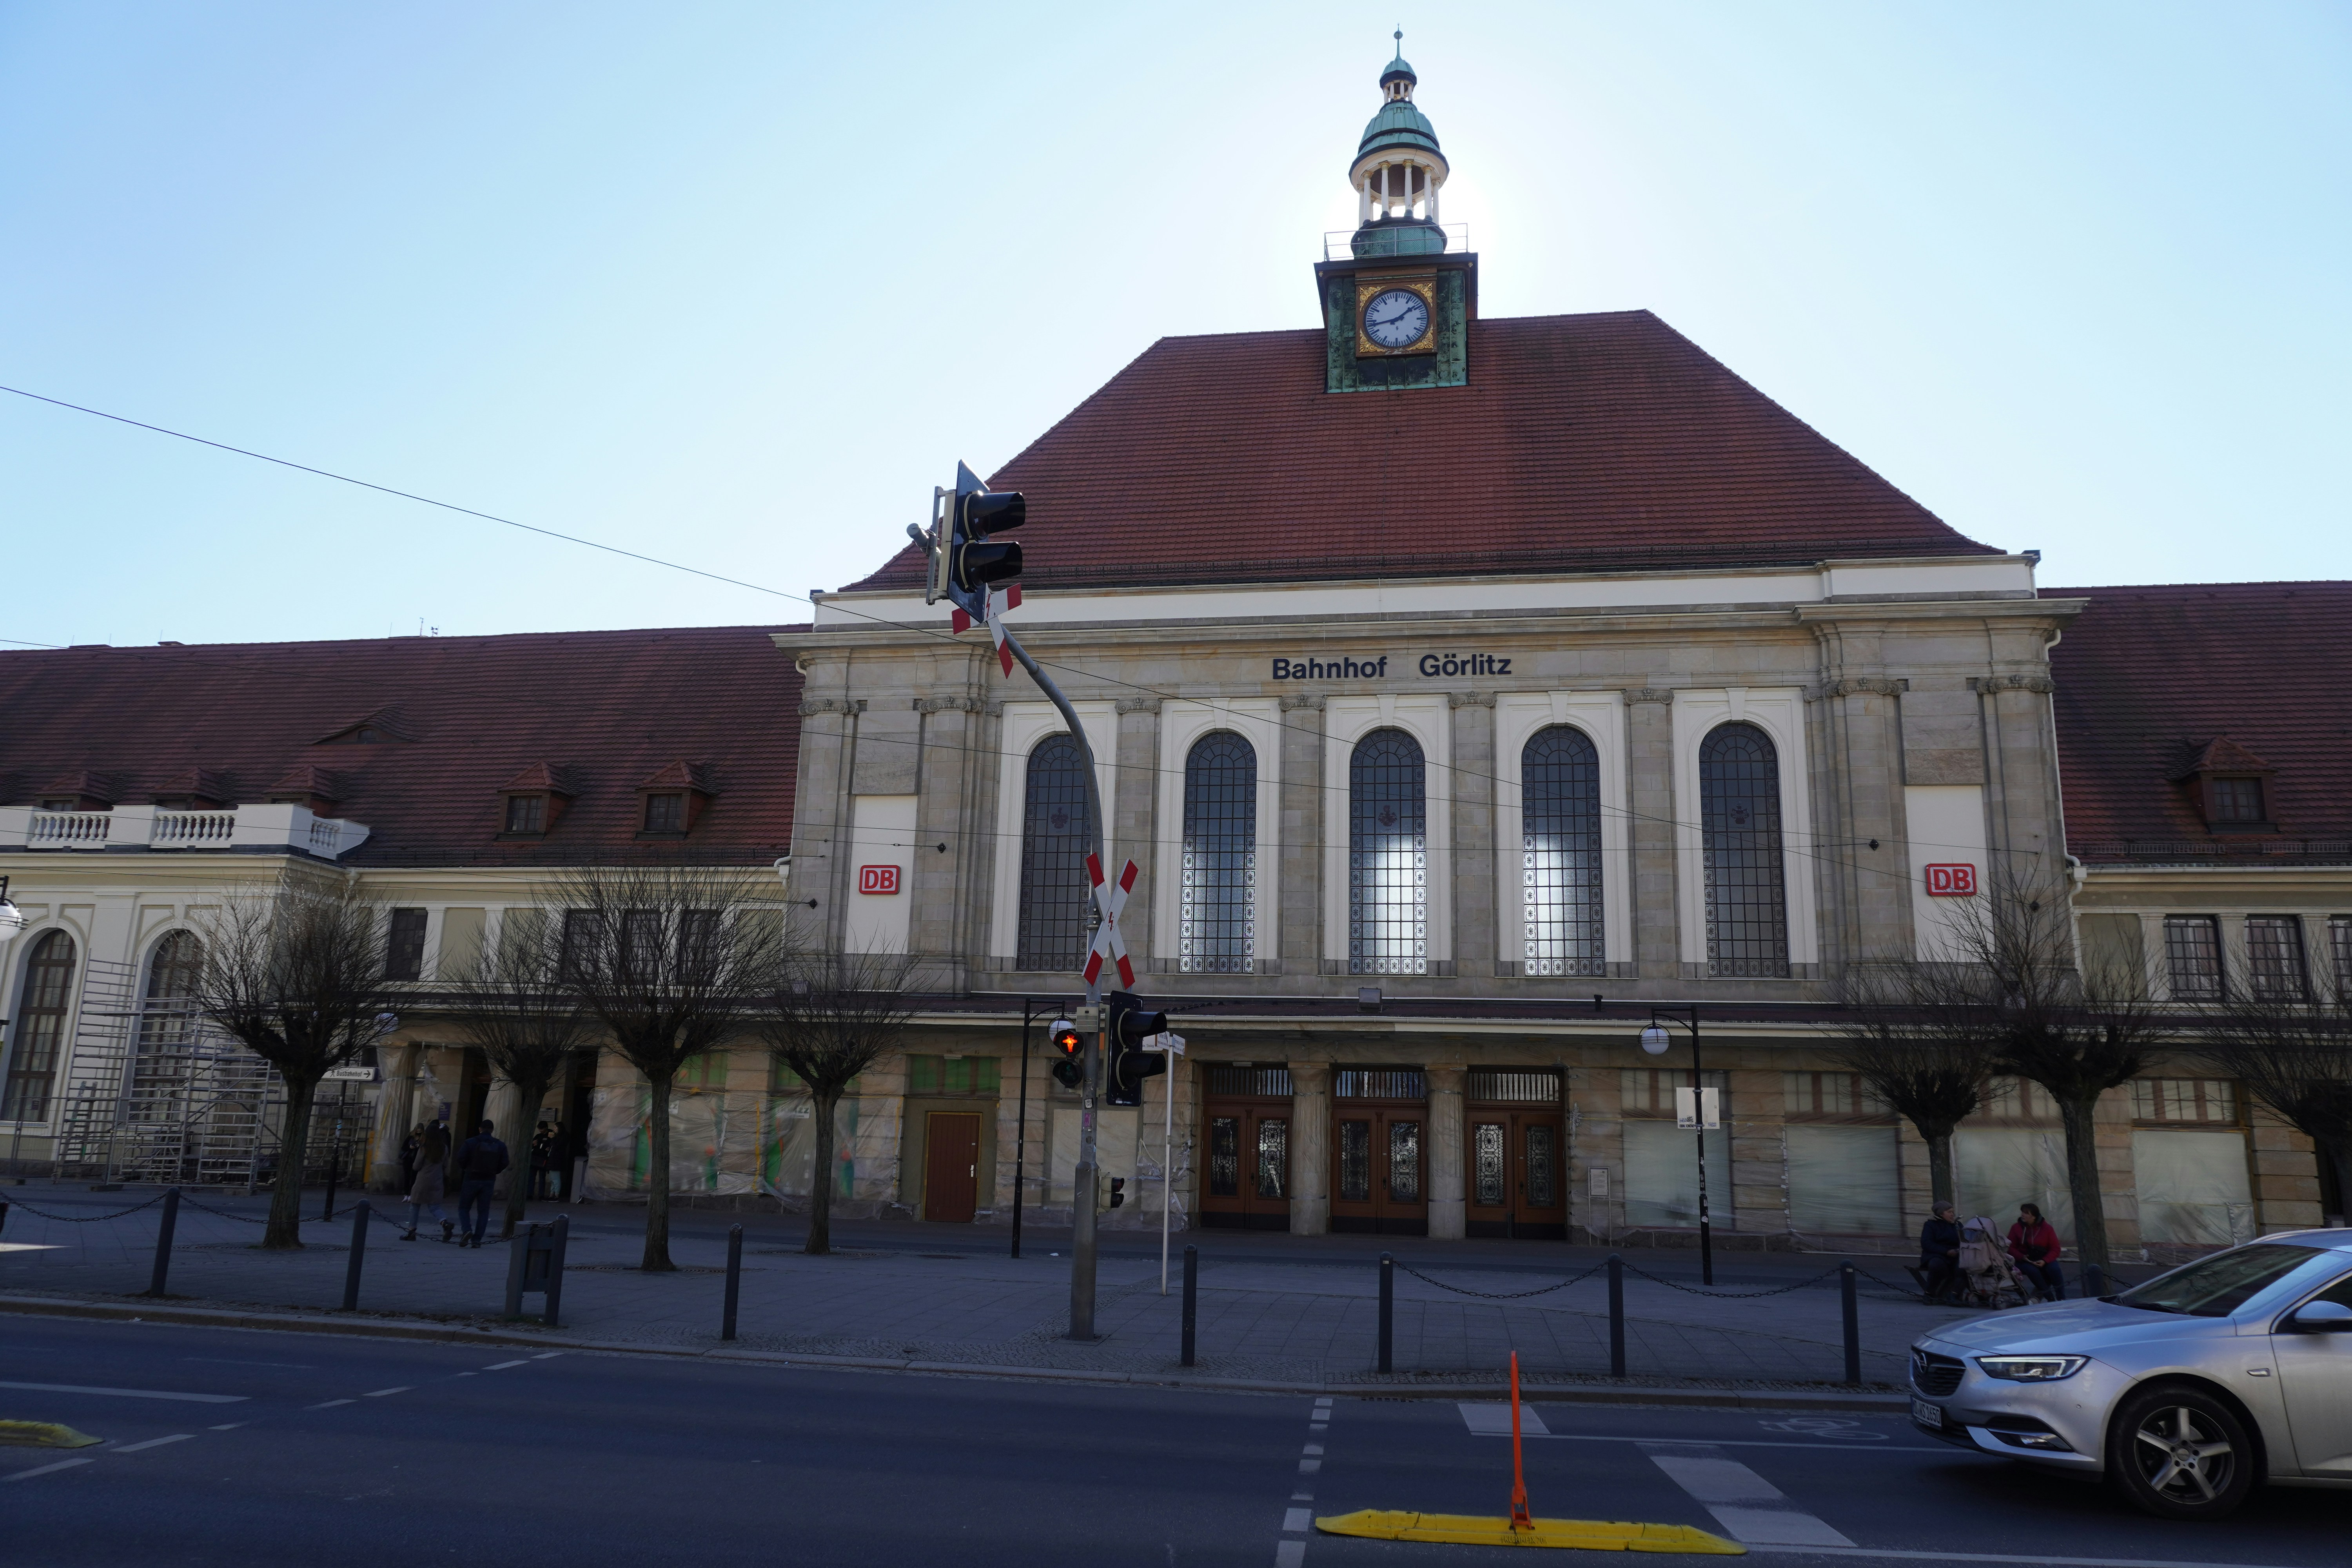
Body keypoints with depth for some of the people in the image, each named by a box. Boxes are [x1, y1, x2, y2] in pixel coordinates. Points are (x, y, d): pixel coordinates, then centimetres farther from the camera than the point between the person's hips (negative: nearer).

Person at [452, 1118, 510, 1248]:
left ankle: (467, 1230, -11)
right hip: (489, 1181, 2)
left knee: (464, 1208, 11)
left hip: (471, 1179, -2)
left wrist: (467, 1169, 8)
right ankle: (477, 1240, 4)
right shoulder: (500, 1146, 1)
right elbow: (504, 1164, 0)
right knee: (483, 1211, 8)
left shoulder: (470, 1143, -7)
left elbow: (461, 1159, -12)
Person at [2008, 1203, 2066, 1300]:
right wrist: (2022, 1258, -19)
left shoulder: (2046, 1228, -1)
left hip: (2044, 1260, 1)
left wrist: (2045, 1261, -18)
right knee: (2032, 1270, -33)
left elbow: (2055, 1249, -2)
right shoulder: (2016, 1228, -1)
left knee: (2054, 1268, -30)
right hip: (2025, 1261, -1)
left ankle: (2061, 1299, -19)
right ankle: (2051, 1299, -23)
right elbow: (2011, 1248, 0)